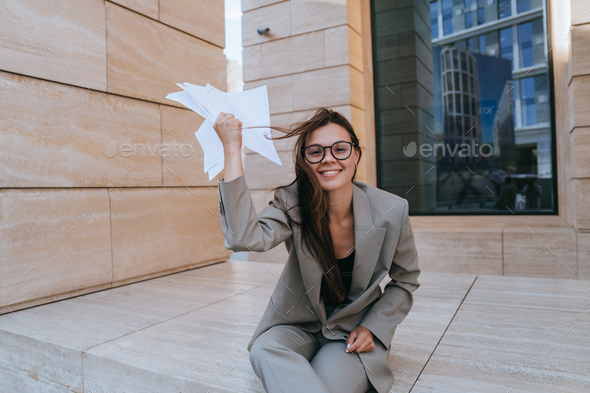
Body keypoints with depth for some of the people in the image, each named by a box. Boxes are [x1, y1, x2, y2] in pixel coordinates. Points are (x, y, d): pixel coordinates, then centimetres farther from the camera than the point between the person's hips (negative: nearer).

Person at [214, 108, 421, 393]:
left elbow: (405, 281, 1)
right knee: (264, 351, -29)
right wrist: (232, 150, -34)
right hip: (298, 324, 1)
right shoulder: (292, 204, -16)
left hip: (354, 330, 0)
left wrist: (373, 329, -11)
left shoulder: (391, 211, -15)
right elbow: (244, 238, -38)